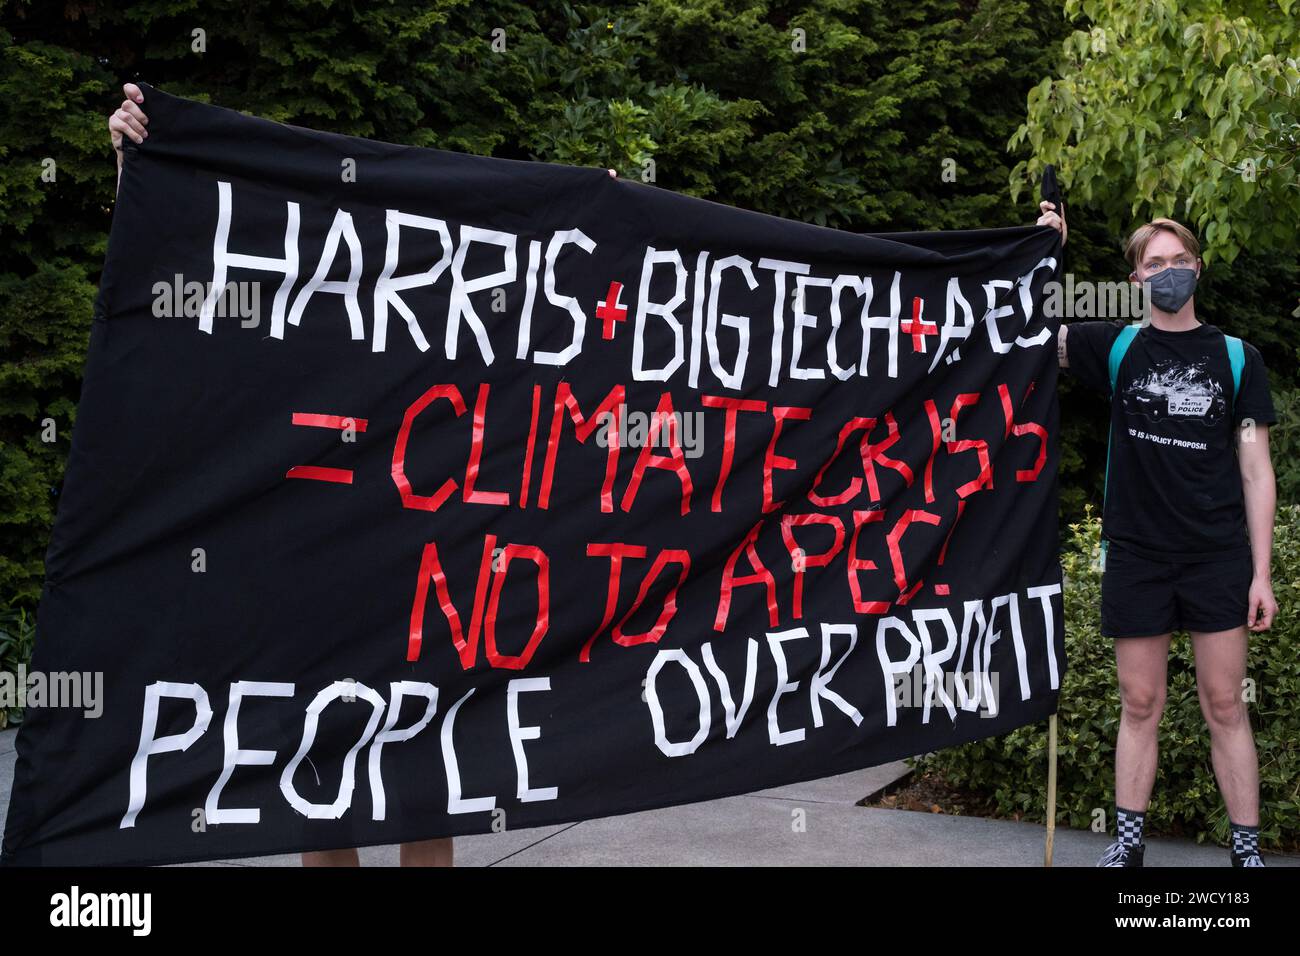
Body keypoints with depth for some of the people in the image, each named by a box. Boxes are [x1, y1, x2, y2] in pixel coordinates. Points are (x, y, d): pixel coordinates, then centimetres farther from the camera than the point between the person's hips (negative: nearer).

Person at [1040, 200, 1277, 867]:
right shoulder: (1117, 348, 6)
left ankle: (1247, 849, 13)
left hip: (1219, 556, 0)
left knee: (1224, 705, 3)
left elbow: (1255, 470, 3)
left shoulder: (1237, 358, 5)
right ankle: (1128, 842, 17)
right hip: (1135, 556, 1)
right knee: (1140, 705, 8)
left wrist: (1261, 573, -2)